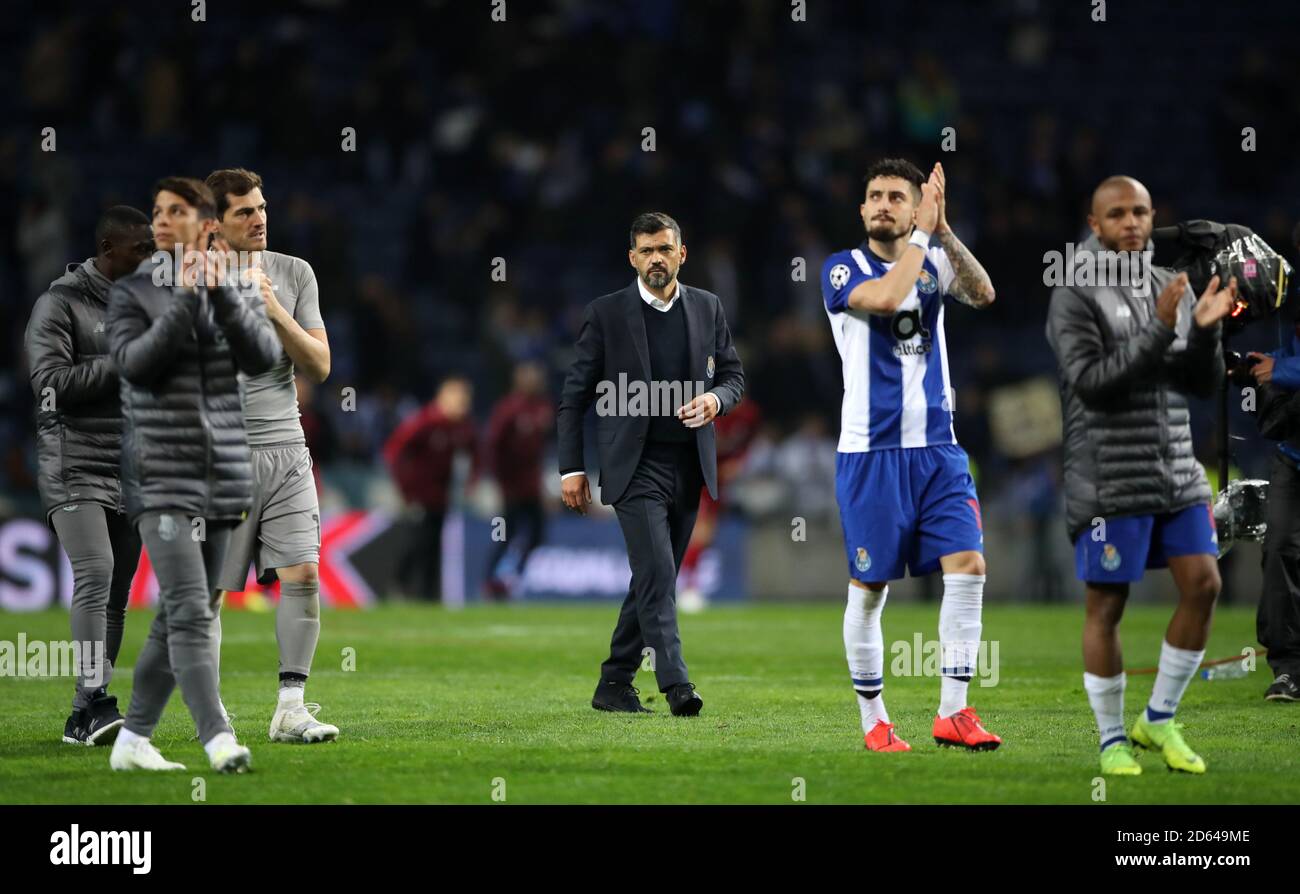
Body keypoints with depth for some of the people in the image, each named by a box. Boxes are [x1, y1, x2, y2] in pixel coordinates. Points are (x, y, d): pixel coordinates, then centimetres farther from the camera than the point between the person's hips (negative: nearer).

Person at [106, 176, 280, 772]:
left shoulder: (237, 289, 10)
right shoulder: (133, 291, 3)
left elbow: (264, 357, -5)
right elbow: (133, 362, -12)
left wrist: (221, 293, -16)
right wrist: (185, 299, -18)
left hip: (223, 472, 4)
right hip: (162, 472, -4)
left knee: (181, 614, 8)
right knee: (190, 613, -15)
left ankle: (133, 740, 16)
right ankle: (219, 740, -22)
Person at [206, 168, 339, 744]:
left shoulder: (293, 274, 8)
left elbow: (319, 367, 4)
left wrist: (276, 313, -10)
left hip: (285, 450, 2)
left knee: (303, 574, -10)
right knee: (207, 588, -1)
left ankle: (291, 707, -7)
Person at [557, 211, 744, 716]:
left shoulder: (708, 309, 9)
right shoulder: (606, 314, -2)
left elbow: (734, 375, 15)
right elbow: (575, 395, 1)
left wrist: (715, 399, -9)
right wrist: (572, 468, -4)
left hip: (690, 465, 5)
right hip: (635, 465, -5)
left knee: (654, 579, 9)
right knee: (656, 574, -17)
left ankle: (614, 684, 19)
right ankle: (676, 686, -23)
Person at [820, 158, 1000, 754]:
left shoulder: (933, 262, 10)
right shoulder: (843, 269, 0)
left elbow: (982, 294, -10)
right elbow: (885, 298, -22)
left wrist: (943, 229, -20)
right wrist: (922, 233, -15)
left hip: (936, 448, 3)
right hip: (870, 452, -3)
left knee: (968, 566, -10)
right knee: (869, 588, 0)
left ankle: (953, 713, -5)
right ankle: (873, 721, 12)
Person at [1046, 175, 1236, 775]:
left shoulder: (1172, 287, 9)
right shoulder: (1075, 297, -8)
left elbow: (1204, 385, 6)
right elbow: (1091, 384, -18)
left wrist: (1205, 329, -13)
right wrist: (1158, 331, -24)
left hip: (1176, 470, 5)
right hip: (1110, 477, -5)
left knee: (1202, 585, -2)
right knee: (1106, 605, 0)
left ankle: (1160, 721, 13)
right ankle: (1112, 740, 12)